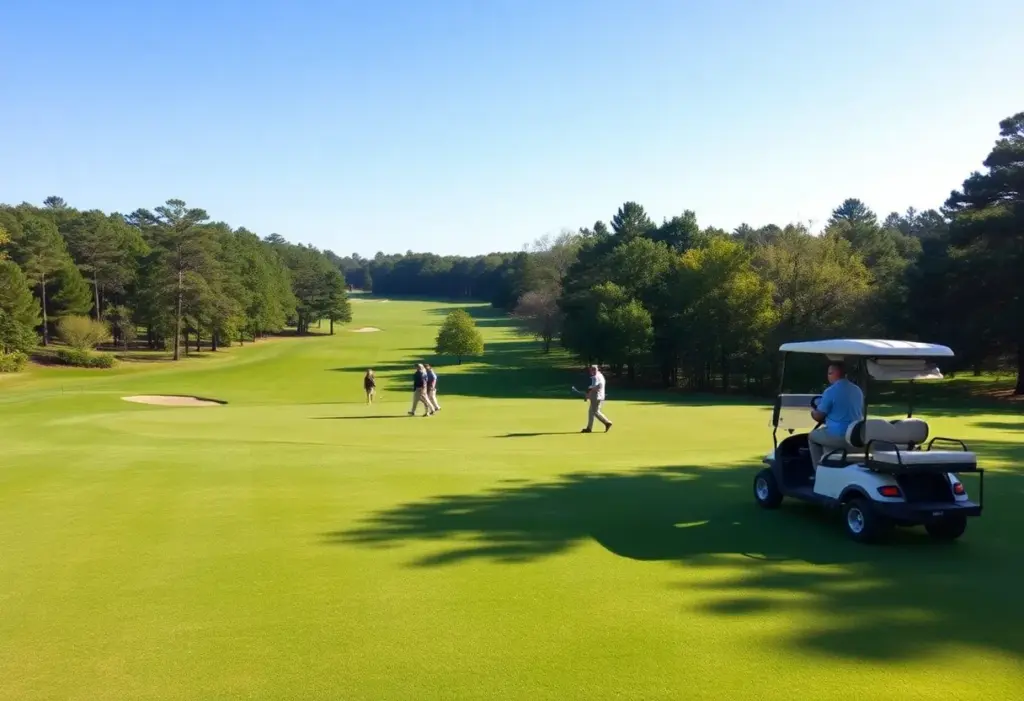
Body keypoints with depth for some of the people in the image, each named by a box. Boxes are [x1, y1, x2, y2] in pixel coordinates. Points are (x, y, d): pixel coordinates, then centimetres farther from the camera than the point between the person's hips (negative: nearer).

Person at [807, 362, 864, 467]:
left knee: (812, 436, 20)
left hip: (838, 437, -7)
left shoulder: (830, 391, -13)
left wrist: (813, 412, 19)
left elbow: (818, 417, -6)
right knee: (824, 431, 33)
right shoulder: (858, 390, 9)